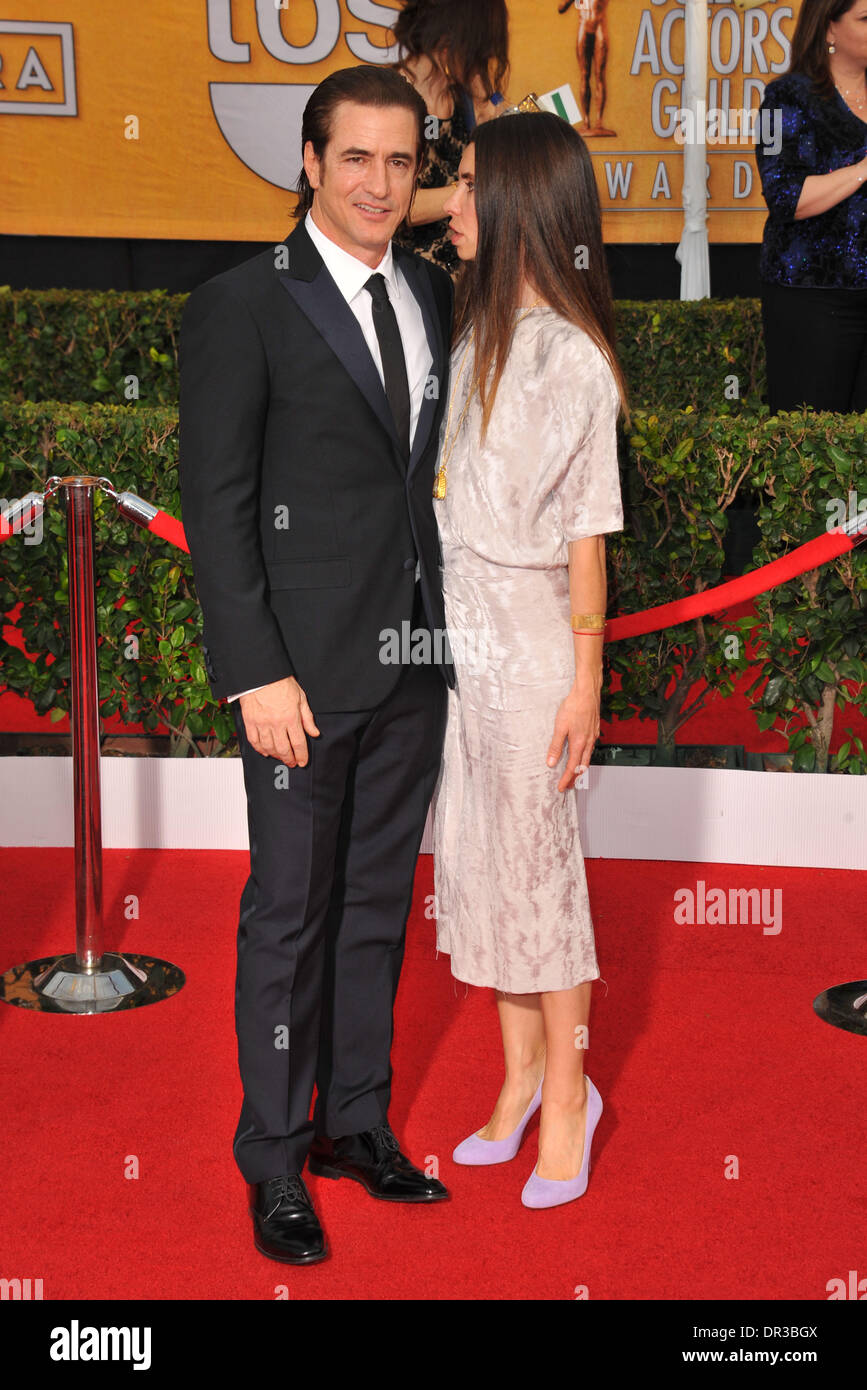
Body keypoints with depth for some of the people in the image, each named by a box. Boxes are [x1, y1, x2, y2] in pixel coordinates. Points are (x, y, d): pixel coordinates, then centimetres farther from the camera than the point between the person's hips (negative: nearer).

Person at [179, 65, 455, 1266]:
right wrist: (256, 673, -18)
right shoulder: (241, 308, -9)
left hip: (415, 660, 6)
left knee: (377, 903, 15)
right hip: (307, 669, -6)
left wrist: (452, 625, 8)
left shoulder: (433, 296, 10)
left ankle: (356, 1120, 31)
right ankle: (274, 1163, 19)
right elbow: (216, 503, -12)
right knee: (290, 915, 4)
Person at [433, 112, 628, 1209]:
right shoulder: (475, 333, 8)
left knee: (535, 865, 3)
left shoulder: (572, 356, -14)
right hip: (460, 629, 7)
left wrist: (585, 680, -11)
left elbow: (587, 531, -12)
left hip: (530, 639, -7)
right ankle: (519, 1074, 28)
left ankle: (567, 1091, 20)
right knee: (476, 861, 12)